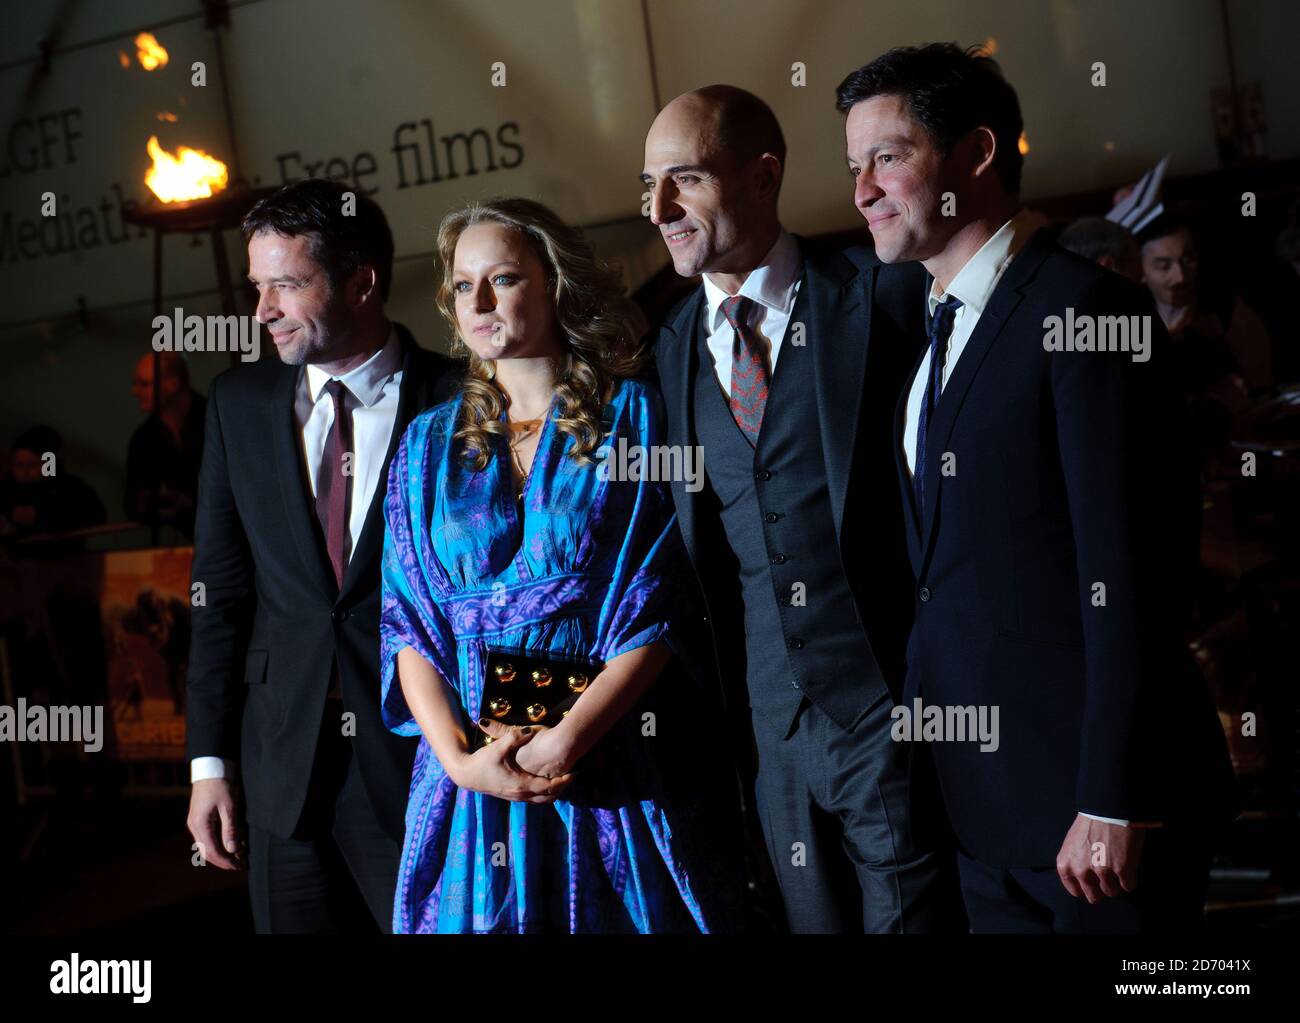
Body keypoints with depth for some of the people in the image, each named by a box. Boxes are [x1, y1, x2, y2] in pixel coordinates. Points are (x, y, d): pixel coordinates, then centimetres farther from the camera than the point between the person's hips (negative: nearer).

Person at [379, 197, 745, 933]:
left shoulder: (633, 415, 1)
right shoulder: (430, 444, 11)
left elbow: (661, 601, -7)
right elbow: (408, 620, 5)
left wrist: (567, 737, -17)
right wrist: (458, 756, -10)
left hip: (618, 773, -2)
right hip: (470, 783, 3)